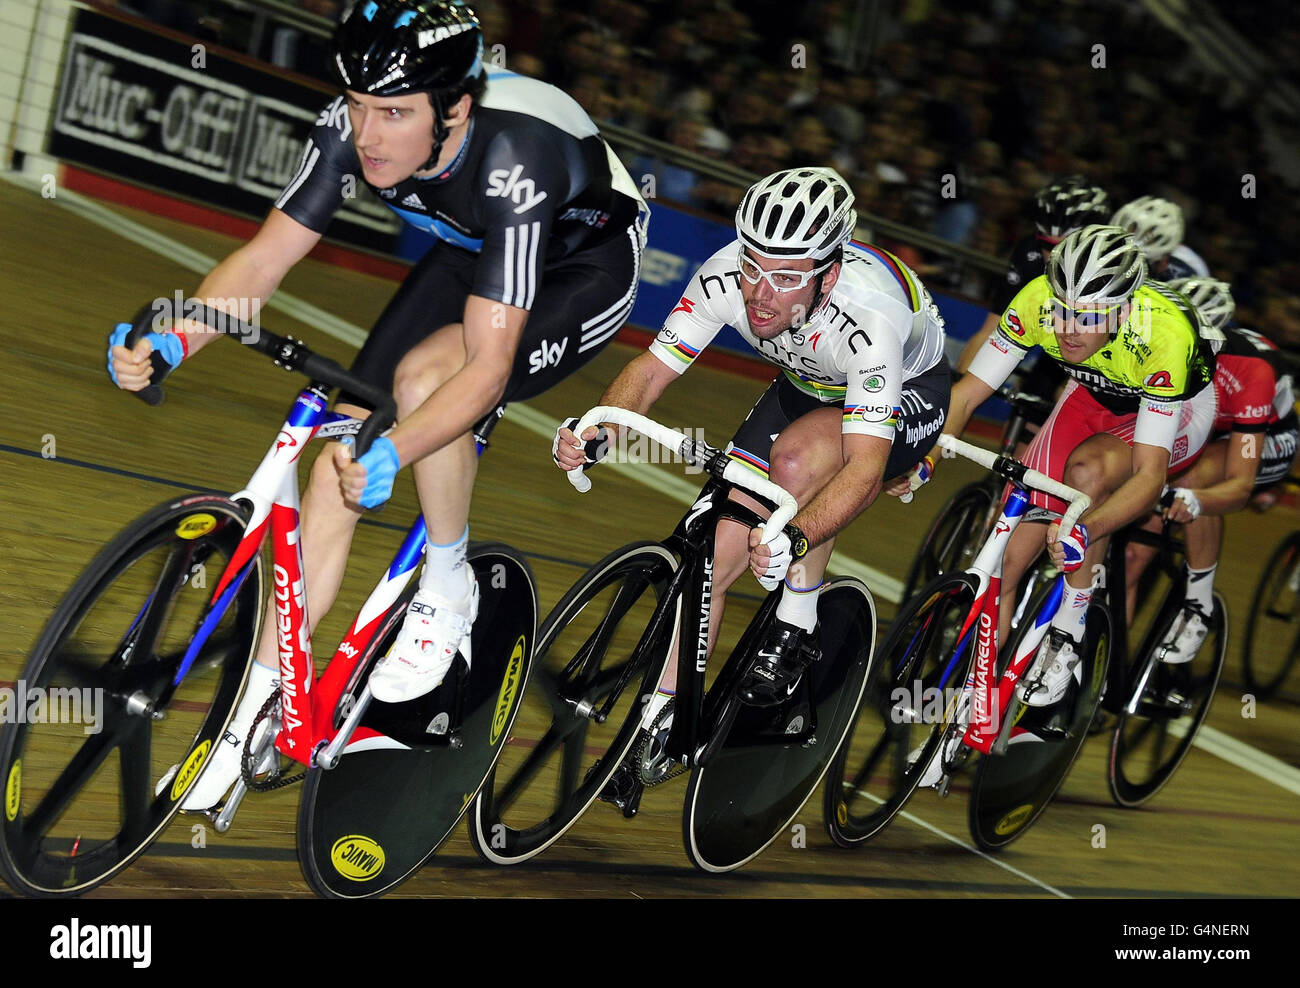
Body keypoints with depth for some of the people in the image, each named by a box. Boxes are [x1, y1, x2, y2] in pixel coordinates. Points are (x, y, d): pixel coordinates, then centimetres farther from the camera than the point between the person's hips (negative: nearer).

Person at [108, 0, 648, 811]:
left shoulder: (512, 160, -40)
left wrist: (394, 456, -55)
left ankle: (449, 590, -7)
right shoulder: (354, 128, -24)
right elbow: (265, 258, -18)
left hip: (587, 268, -6)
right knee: (340, 447, -7)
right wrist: (174, 341, -35)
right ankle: (261, 708, 3)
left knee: (425, 373, -33)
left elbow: (488, 366, -41)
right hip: (473, 257, 6)